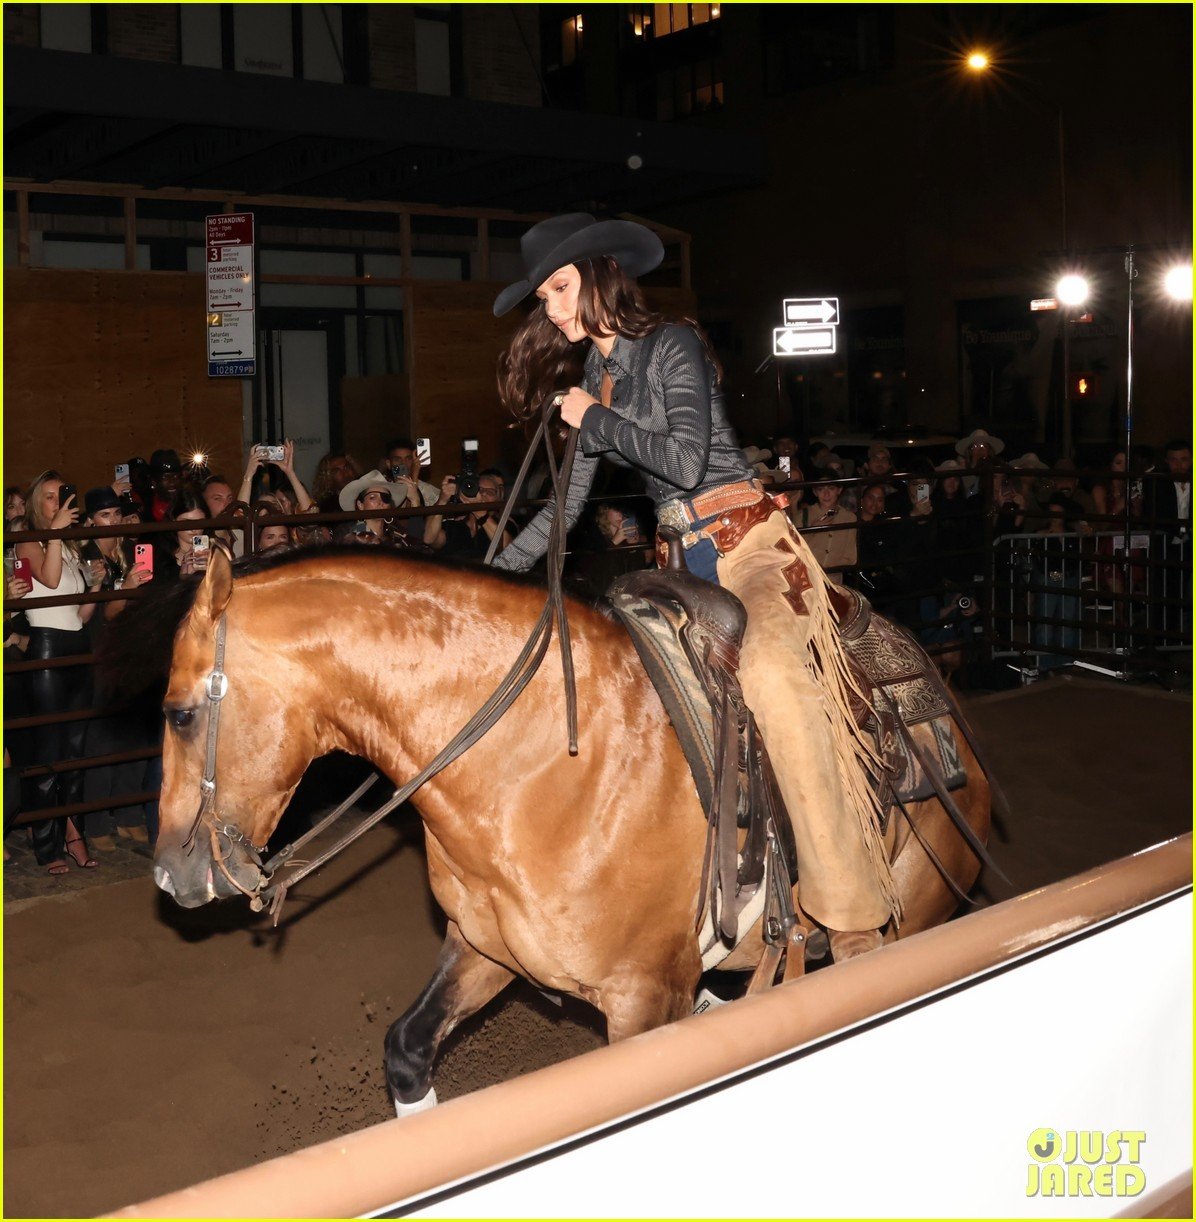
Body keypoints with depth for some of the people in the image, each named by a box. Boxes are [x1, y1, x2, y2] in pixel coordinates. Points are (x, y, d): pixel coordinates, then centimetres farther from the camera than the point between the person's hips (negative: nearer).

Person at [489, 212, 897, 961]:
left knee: (770, 670, -33)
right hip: (684, 560, 9)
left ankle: (854, 918, -31)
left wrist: (595, 421, -5)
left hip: (748, 542, -9)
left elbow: (685, 458, -17)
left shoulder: (672, 345, -3)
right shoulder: (593, 378, 18)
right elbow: (567, 506, 18)